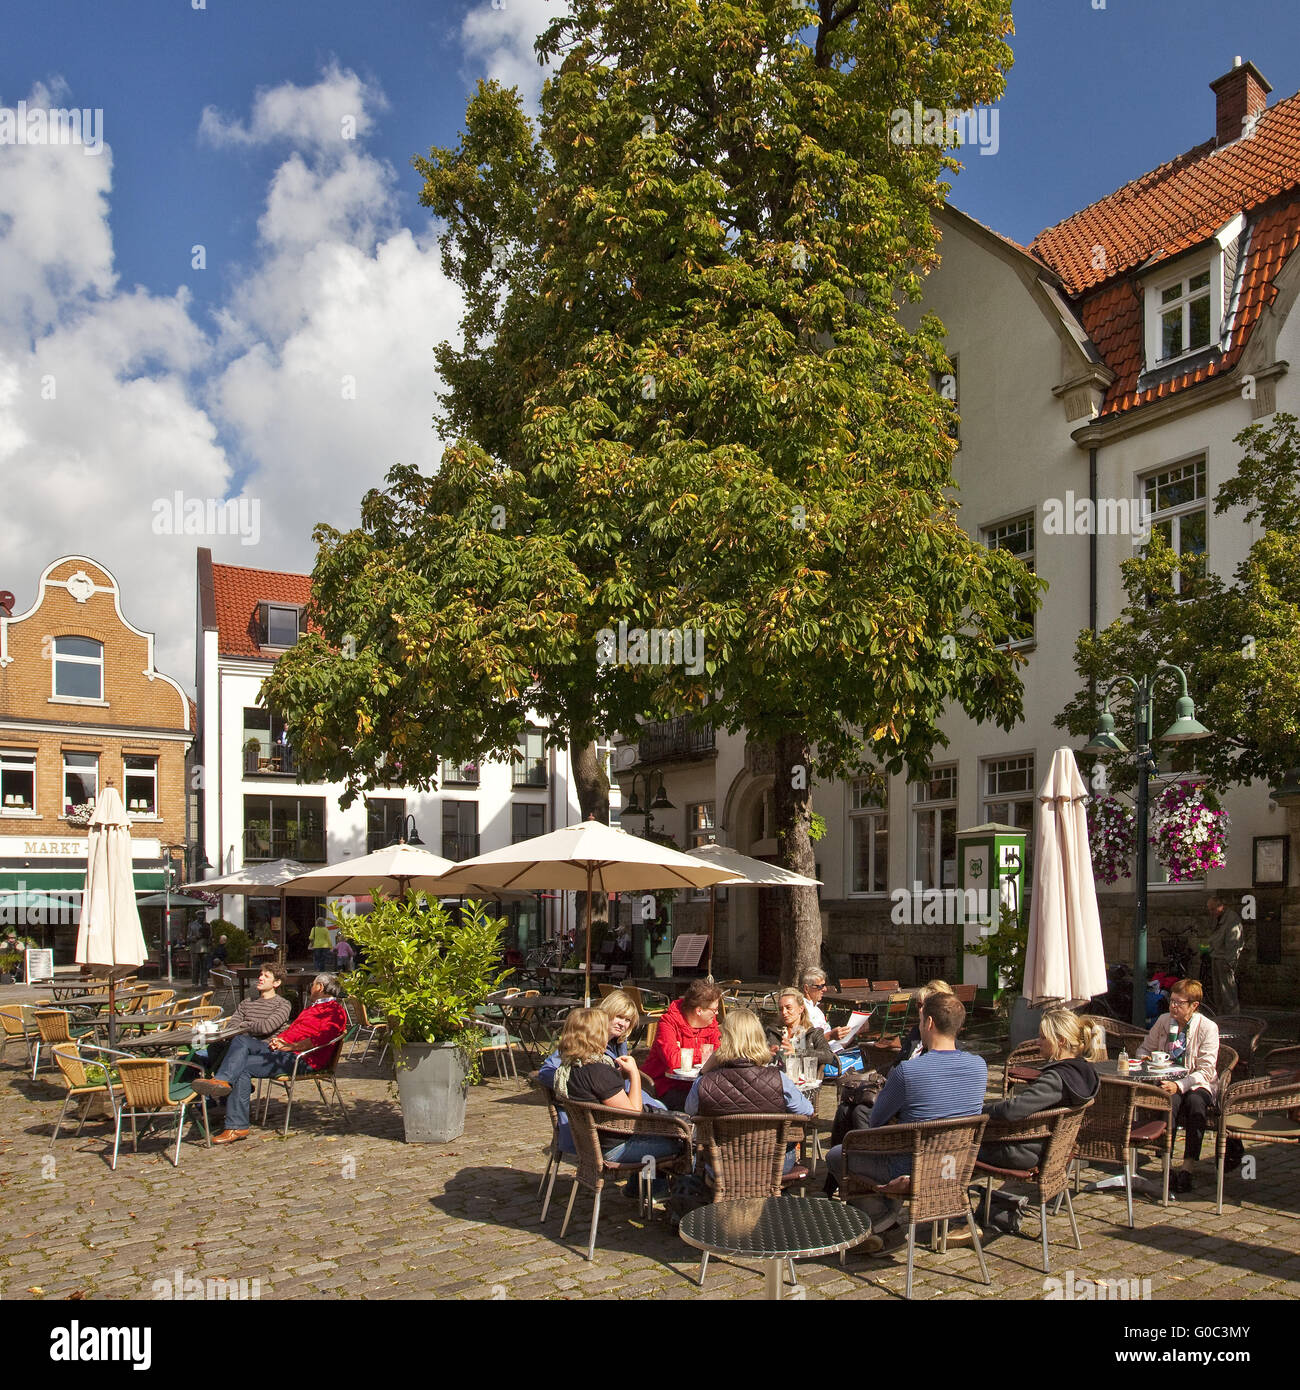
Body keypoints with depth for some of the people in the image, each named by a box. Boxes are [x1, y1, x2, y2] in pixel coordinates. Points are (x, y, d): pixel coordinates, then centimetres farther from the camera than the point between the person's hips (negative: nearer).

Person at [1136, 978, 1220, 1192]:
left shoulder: (1208, 1027, -7)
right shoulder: (1164, 1021, 5)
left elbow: (1206, 1071, -13)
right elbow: (1144, 1048, 18)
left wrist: (1179, 1085, -27)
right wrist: (1146, 1059, -7)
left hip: (1197, 1085, -2)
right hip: (1169, 1082, 2)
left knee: (1195, 1101, -36)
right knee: (1171, 1100, -33)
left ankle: (1188, 1168, -34)